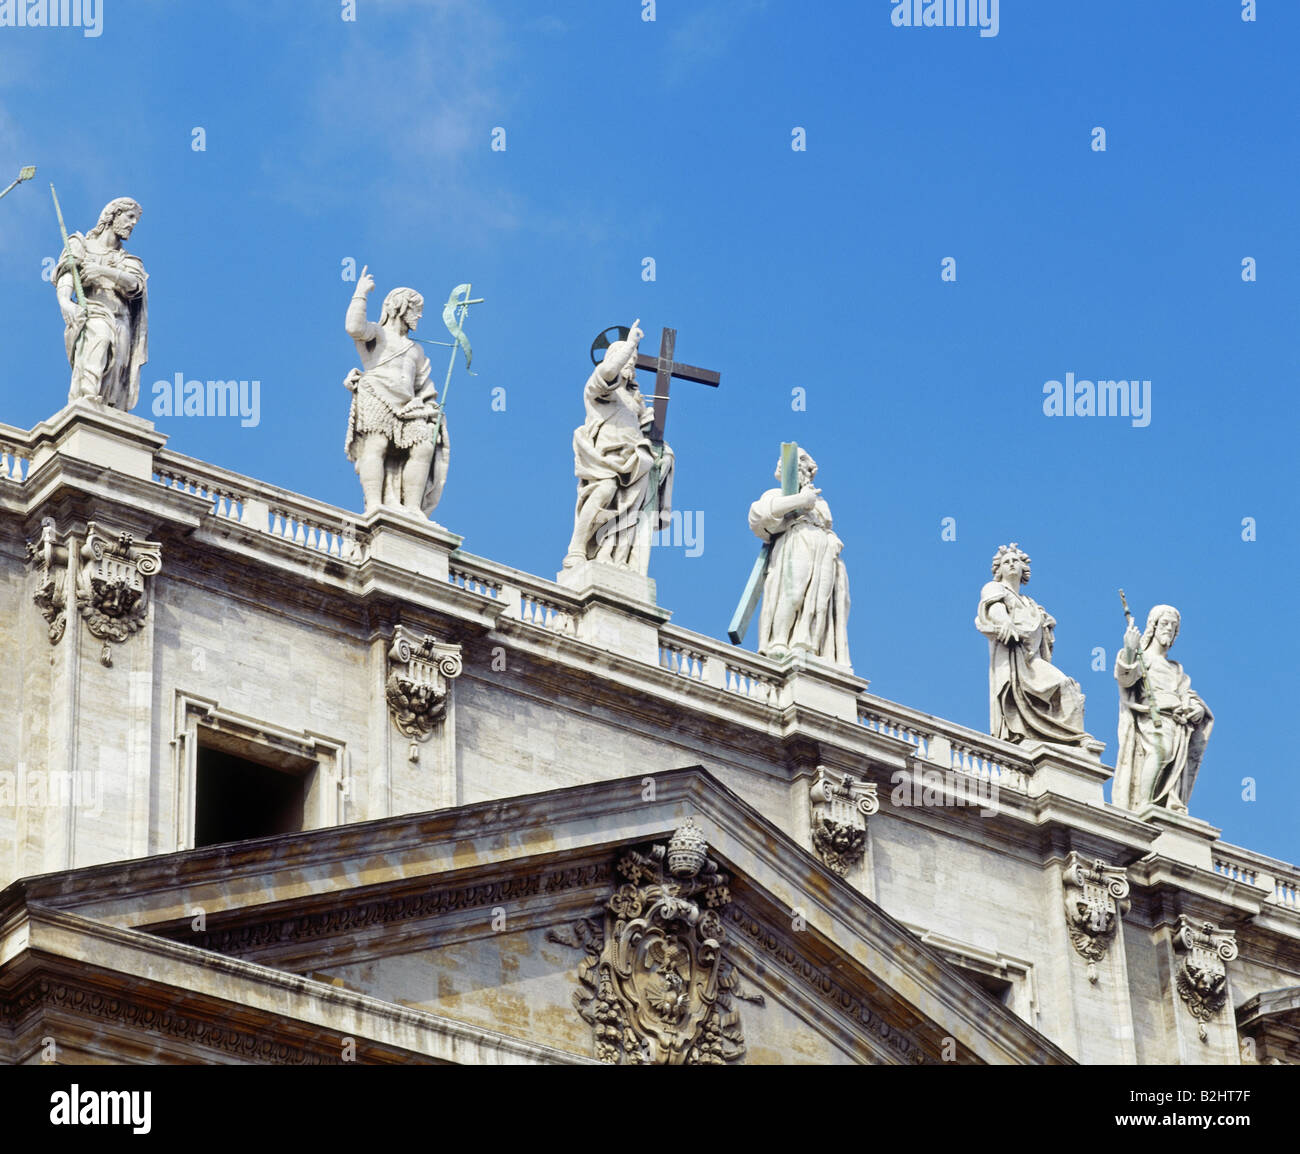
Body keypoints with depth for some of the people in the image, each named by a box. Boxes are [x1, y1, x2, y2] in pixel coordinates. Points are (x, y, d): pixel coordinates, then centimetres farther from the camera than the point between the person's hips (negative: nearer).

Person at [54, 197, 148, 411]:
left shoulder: (126, 261, 27)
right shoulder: (81, 246, 18)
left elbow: (134, 284, 4)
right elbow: (66, 277, -1)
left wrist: (104, 271, -15)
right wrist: (65, 301, -24)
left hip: (121, 326, 5)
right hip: (92, 319, -5)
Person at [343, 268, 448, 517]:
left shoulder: (415, 350, 35)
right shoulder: (376, 333, 16)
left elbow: (424, 383, 29)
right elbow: (355, 327, -7)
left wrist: (426, 402, 9)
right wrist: (360, 293, -2)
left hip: (406, 407, 5)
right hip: (376, 398, -5)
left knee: (424, 447, -15)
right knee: (376, 444, -23)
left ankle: (412, 508, -20)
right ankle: (374, 504, -35)